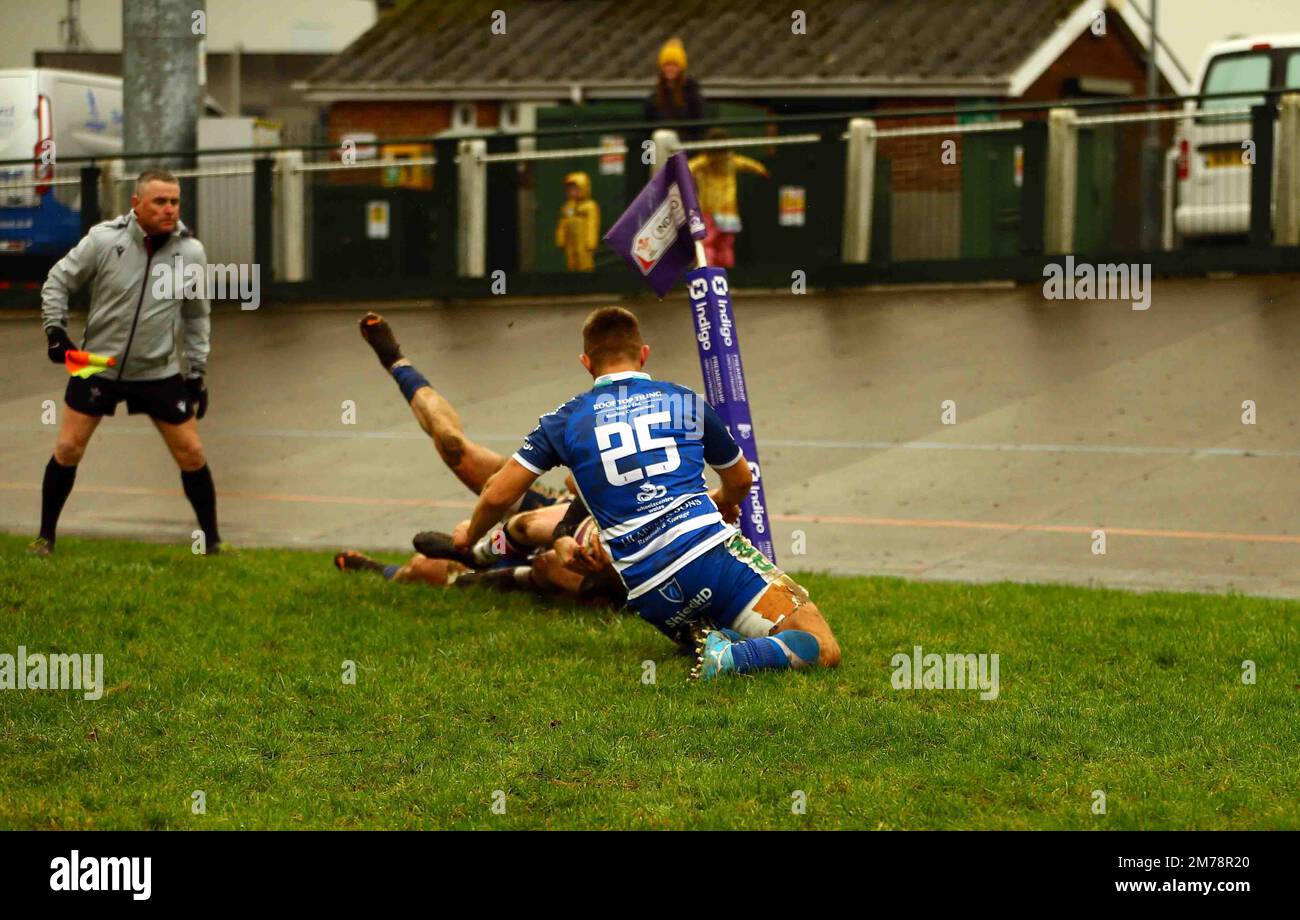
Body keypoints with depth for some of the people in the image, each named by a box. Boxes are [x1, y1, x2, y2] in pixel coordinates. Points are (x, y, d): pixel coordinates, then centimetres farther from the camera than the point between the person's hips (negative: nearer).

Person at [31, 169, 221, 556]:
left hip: (159, 372, 1)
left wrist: (197, 374, 5)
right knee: (67, 449, 1)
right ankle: (46, 536, 18)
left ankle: (212, 540, 15)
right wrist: (55, 329, -12)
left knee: (191, 454, -1)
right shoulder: (104, 240, -15)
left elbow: (196, 317, 6)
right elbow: (58, 281, -1)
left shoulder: (190, 251, -7)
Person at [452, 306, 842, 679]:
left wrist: (470, 534, 34)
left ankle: (710, 642, -4)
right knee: (822, 650, -2)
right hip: (711, 550, -2)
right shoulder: (686, 402, 17)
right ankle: (731, 657, -28)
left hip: (649, 597, 2)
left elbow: (498, 494, 12)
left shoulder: (566, 421, 13)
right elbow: (741, 480, 32)